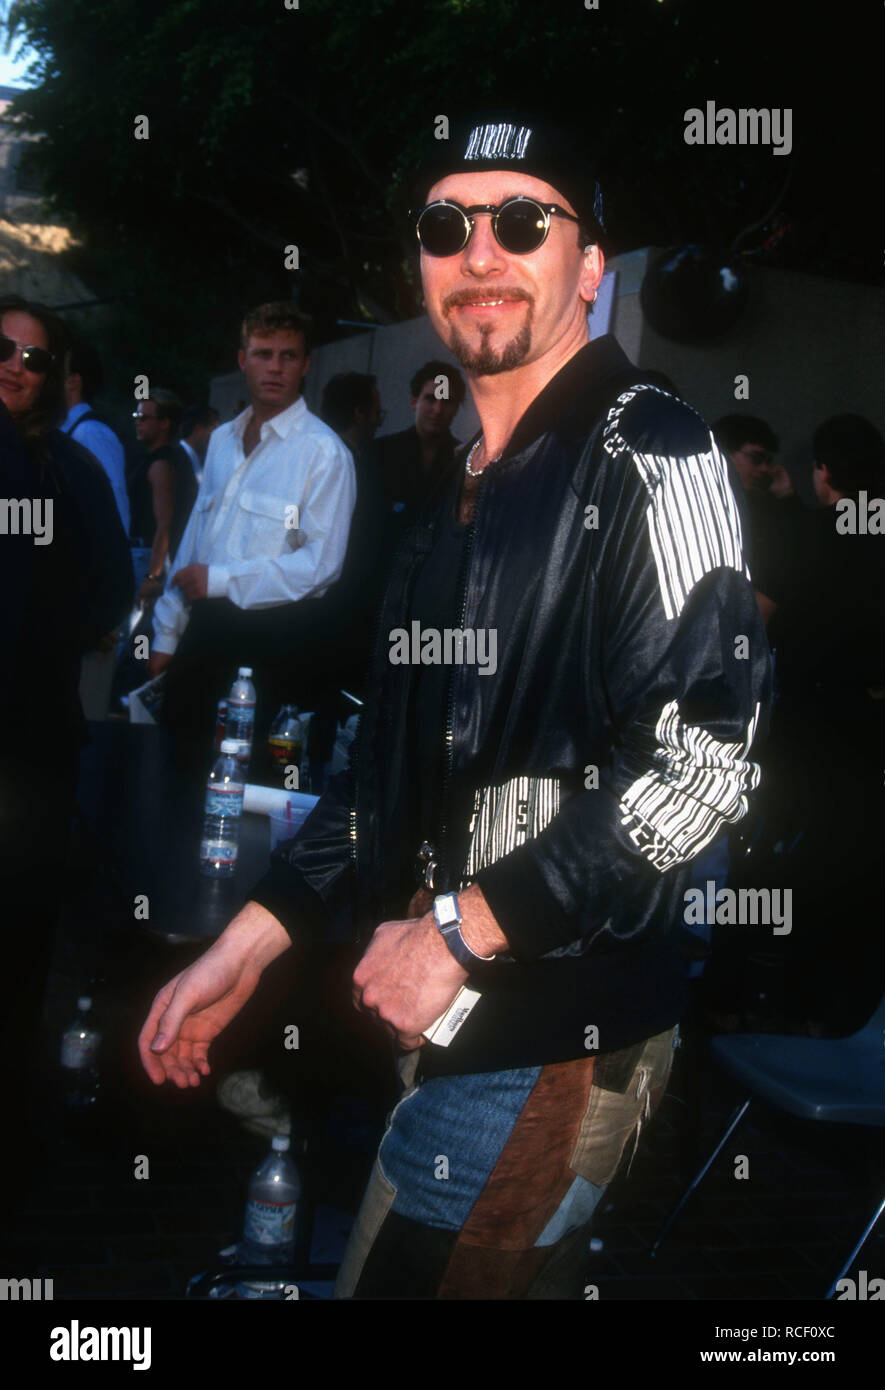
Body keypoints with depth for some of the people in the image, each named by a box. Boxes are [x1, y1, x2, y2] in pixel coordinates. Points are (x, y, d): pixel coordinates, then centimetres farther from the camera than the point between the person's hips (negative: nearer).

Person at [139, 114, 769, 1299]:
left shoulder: (648, 455, -9)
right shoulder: (462, 493, 17)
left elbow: (702, 756, -19)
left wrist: (461, 931, -17)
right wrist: (249, 941, 13)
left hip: (558, 1033, -8)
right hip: (446, 1022, 8)